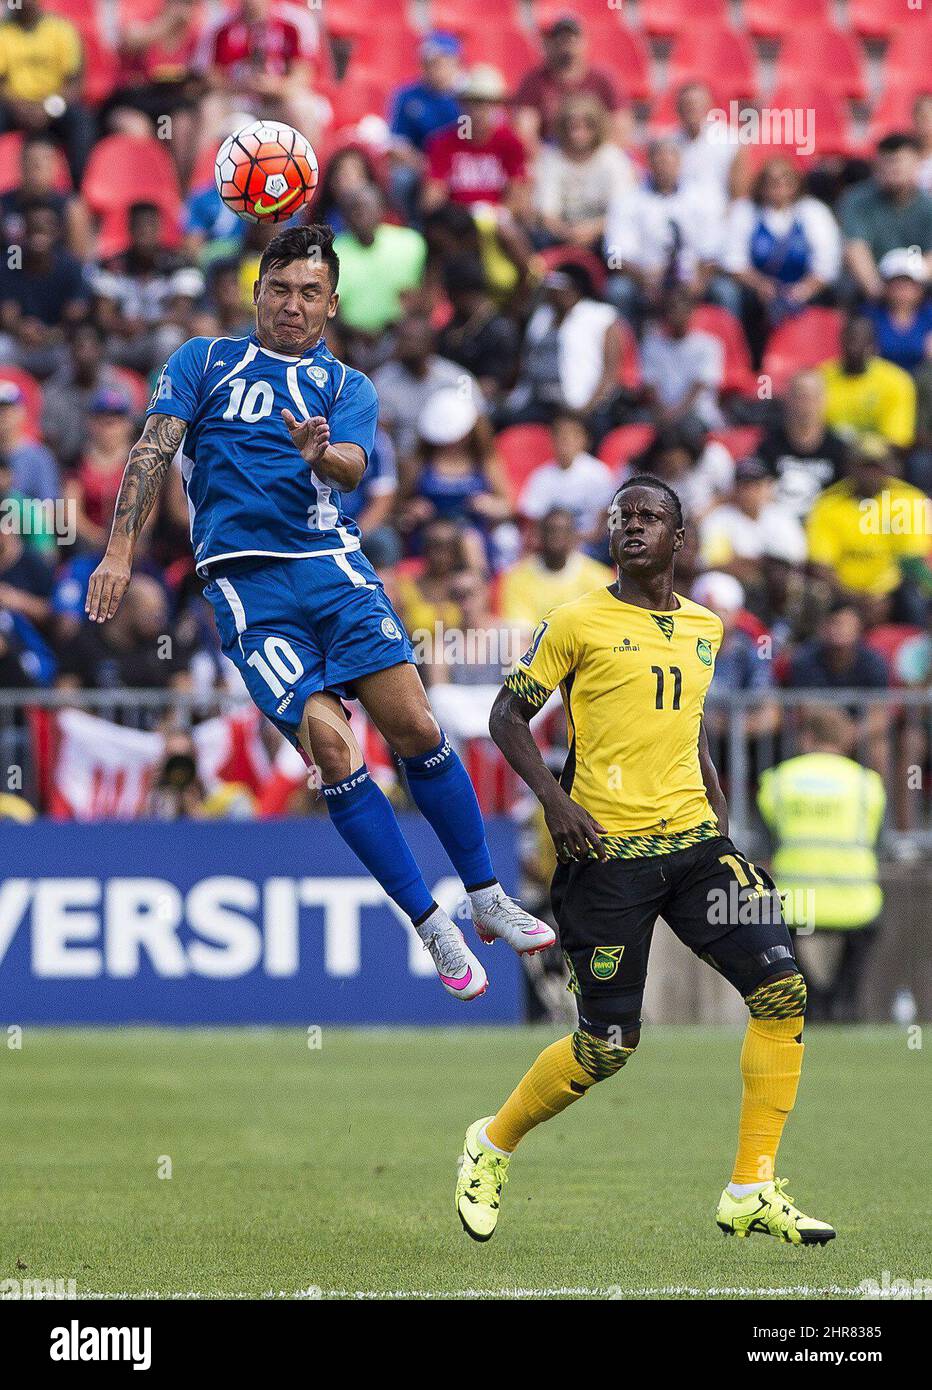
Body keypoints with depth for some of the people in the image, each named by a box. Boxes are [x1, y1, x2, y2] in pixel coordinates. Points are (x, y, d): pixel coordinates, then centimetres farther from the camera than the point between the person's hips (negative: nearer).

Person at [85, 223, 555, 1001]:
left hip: (332, 565, 2)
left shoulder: (346, 386, 16)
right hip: (245, 582, -2)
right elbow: (155, 448, 7)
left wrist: (322, 454, -27)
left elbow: (353, 466, -3)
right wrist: (120, 551, -5)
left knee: (415, 727, -11)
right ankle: (432, 927, -7)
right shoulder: (204, 361, 15)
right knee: (329, 744, -15)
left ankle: (488, 899, 5)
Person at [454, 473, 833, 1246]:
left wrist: (715, 793, 14)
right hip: (608, 851, -5)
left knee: (783, 991, -11)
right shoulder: (578, 624, -2)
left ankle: (753, 1192, -4)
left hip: (694, 839, 5)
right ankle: (493, 1144, 23)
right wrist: (553, 799, -13)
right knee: (609, 1045, -5)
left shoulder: (706, 628, 14)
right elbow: (509, 717, 1)